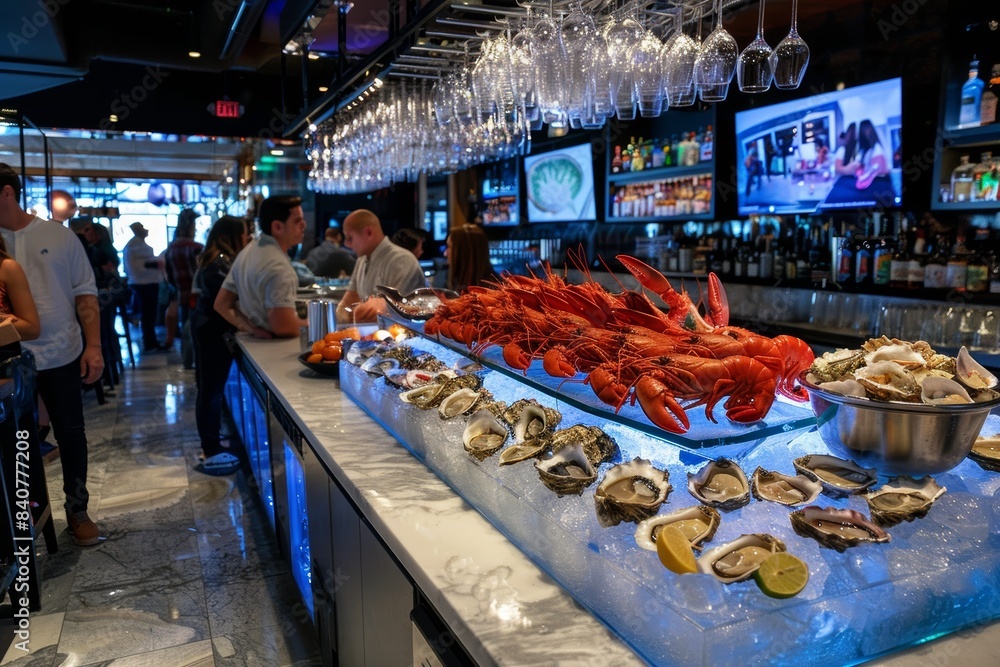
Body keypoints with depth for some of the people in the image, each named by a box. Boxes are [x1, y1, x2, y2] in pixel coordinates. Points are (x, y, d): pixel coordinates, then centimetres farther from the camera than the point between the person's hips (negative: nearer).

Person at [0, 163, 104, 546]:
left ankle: (77, 510, 25)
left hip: (60, 356, -1)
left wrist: (93, 346, -7)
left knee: (71, 435, 9)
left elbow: (84, 293, -1)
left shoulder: (58, 236, -1)